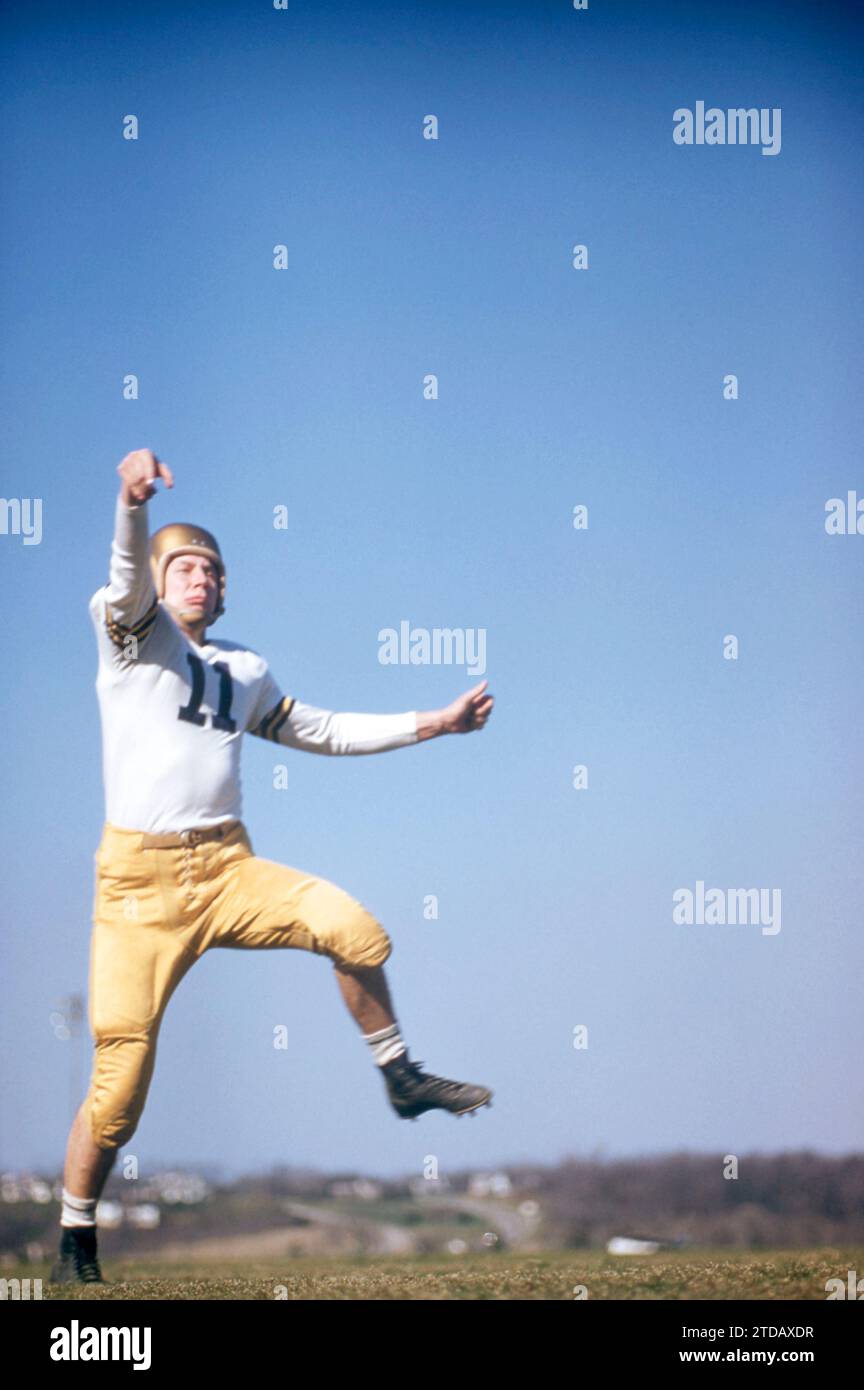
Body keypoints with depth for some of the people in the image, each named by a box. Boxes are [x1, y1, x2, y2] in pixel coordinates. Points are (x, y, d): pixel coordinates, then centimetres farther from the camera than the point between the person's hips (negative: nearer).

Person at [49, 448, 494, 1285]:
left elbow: (323, 732, 29)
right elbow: (127, 580, -20)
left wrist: (432, 724, 23)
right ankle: (75, 1242, 12)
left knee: (356, 930, -20)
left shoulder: (244, 671, 19)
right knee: (118, 1088, -7)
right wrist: (133, 502, -43)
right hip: (141, 878, -4)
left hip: (228, 869, 4)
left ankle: (401, 1079, 2)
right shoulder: (135, 632, 2)